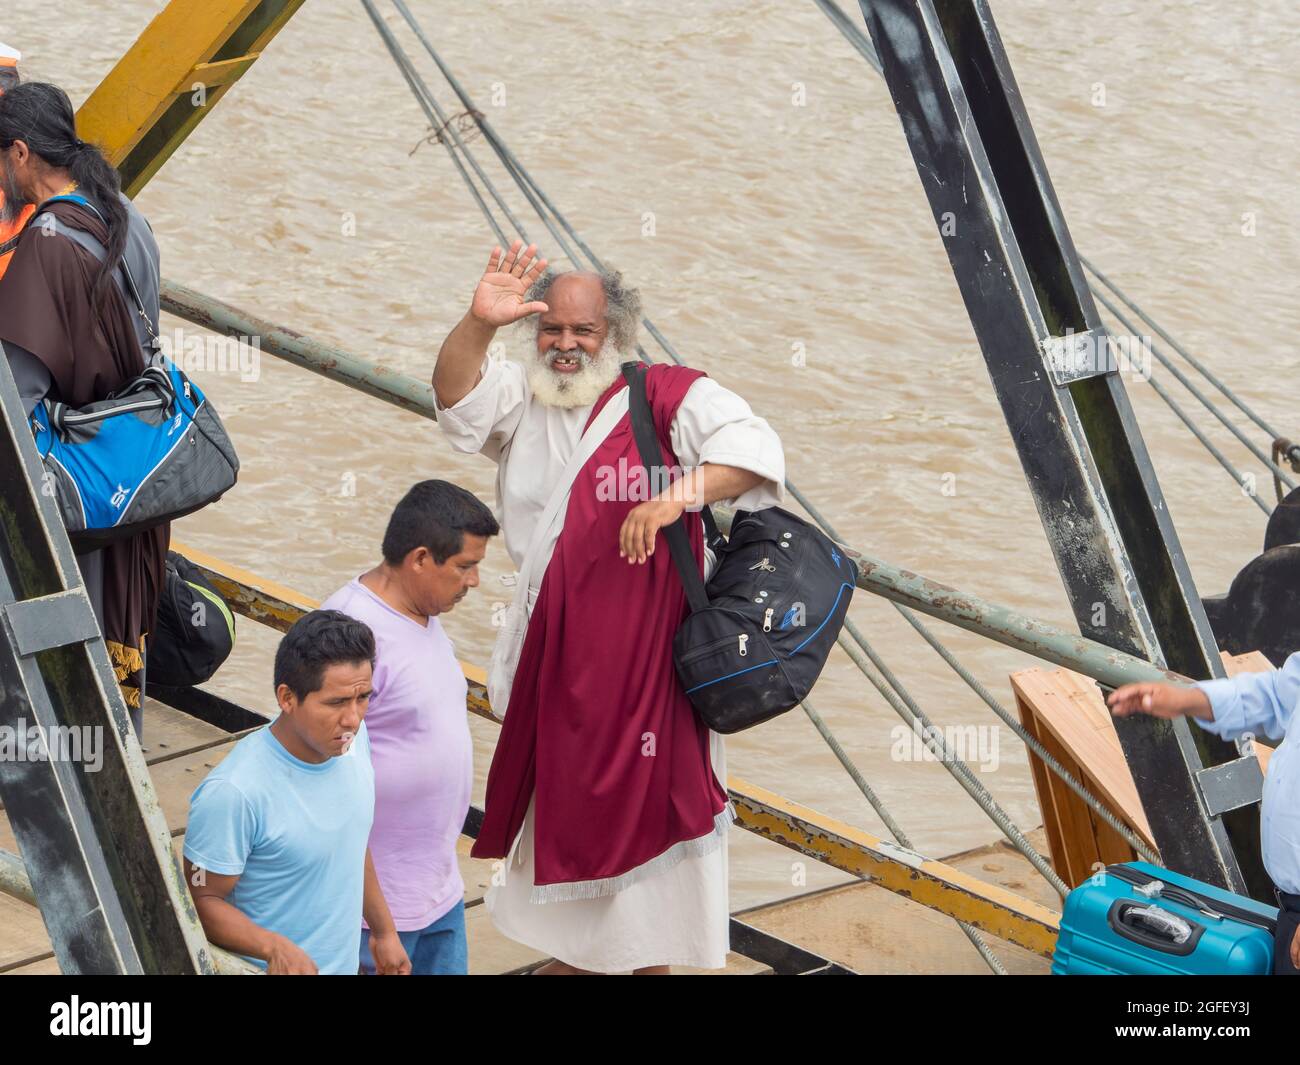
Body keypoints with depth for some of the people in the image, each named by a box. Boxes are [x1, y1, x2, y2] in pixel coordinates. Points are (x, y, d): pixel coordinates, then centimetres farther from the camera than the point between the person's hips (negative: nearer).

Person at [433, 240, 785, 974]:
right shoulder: (523, 399, 8)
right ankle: (577, 950, 31)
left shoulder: (668, 396, -7)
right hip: (554, 648, 5)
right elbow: (457, 397, -9)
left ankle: (650, 958, 15)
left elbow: (753, 447, -20)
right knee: (563, 797, 16)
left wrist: (676, 496, -35)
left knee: (641, 802, 2)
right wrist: (480, 324, -28)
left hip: (643, 649, -5)